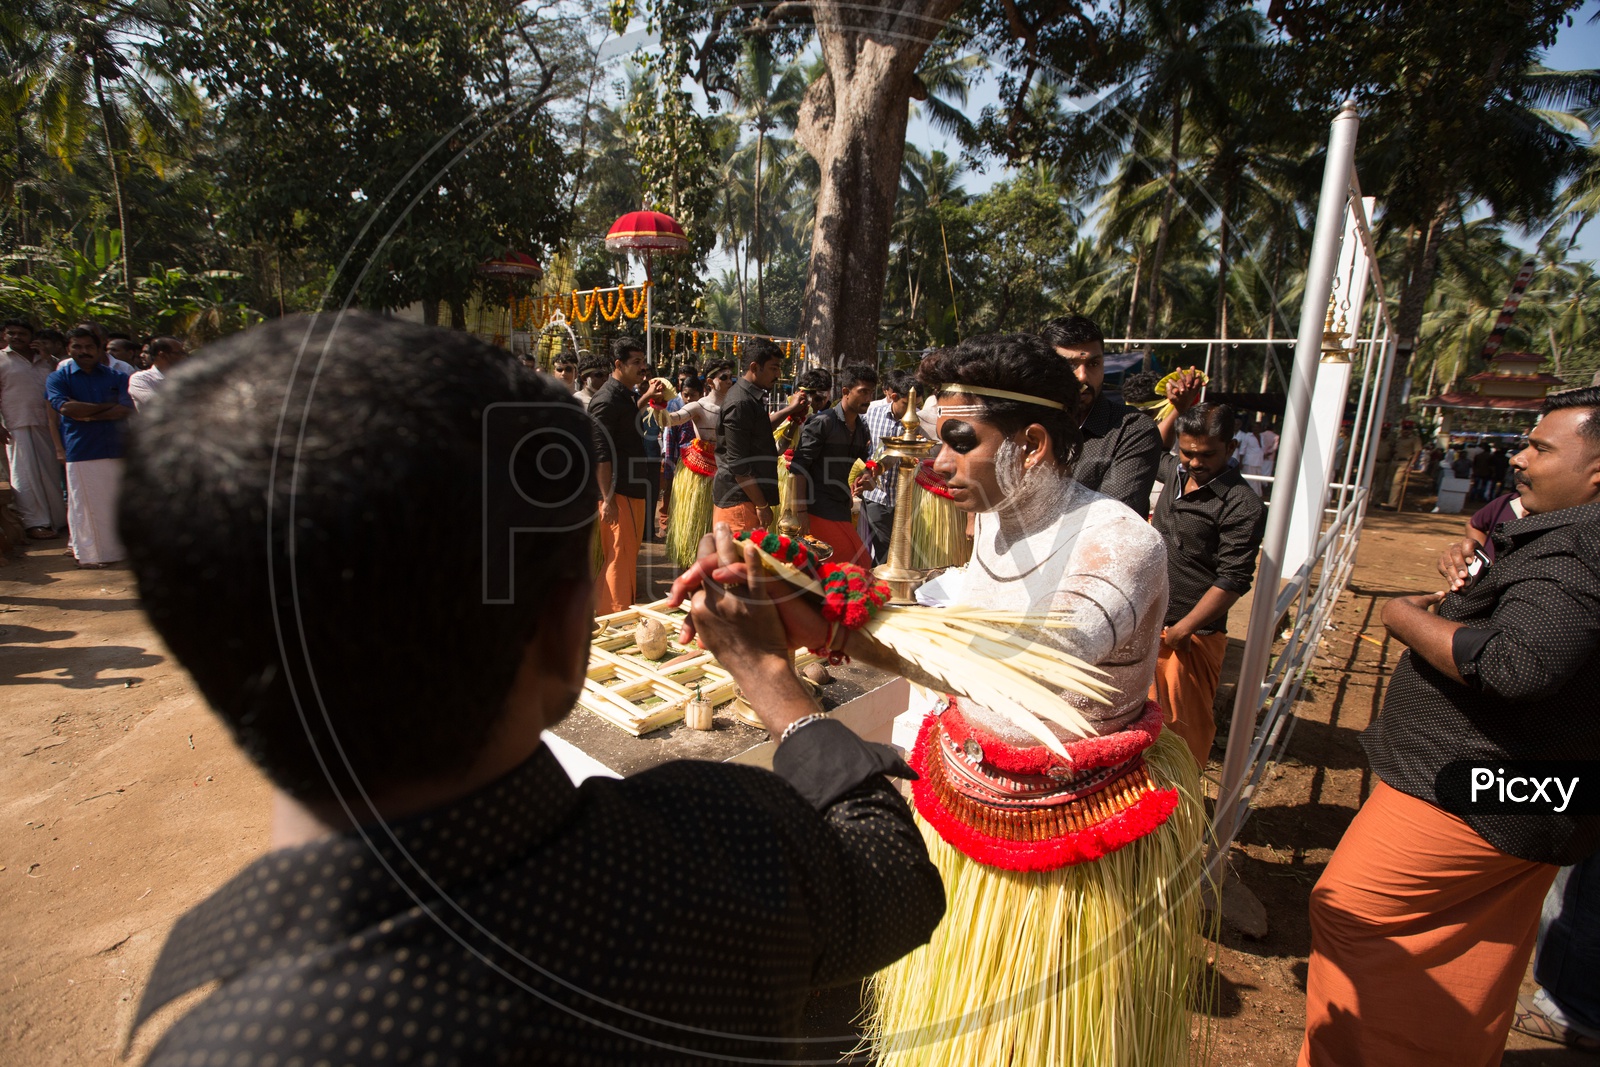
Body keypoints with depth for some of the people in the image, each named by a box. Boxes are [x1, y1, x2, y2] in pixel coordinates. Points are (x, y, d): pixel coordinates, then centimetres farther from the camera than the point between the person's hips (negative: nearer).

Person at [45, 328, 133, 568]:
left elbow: (127, 410, -3)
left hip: (117, 448, 2)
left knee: (121, 502, 4)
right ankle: (88, 554, 9)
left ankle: (119, 549, 14)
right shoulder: (58, 377, 7)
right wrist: (107, 406, -4)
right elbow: (65, 407, -10)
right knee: (84, 504, 1)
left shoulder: (117, 377, 11)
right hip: (81, 451, -2)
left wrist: (88, 414, -10)